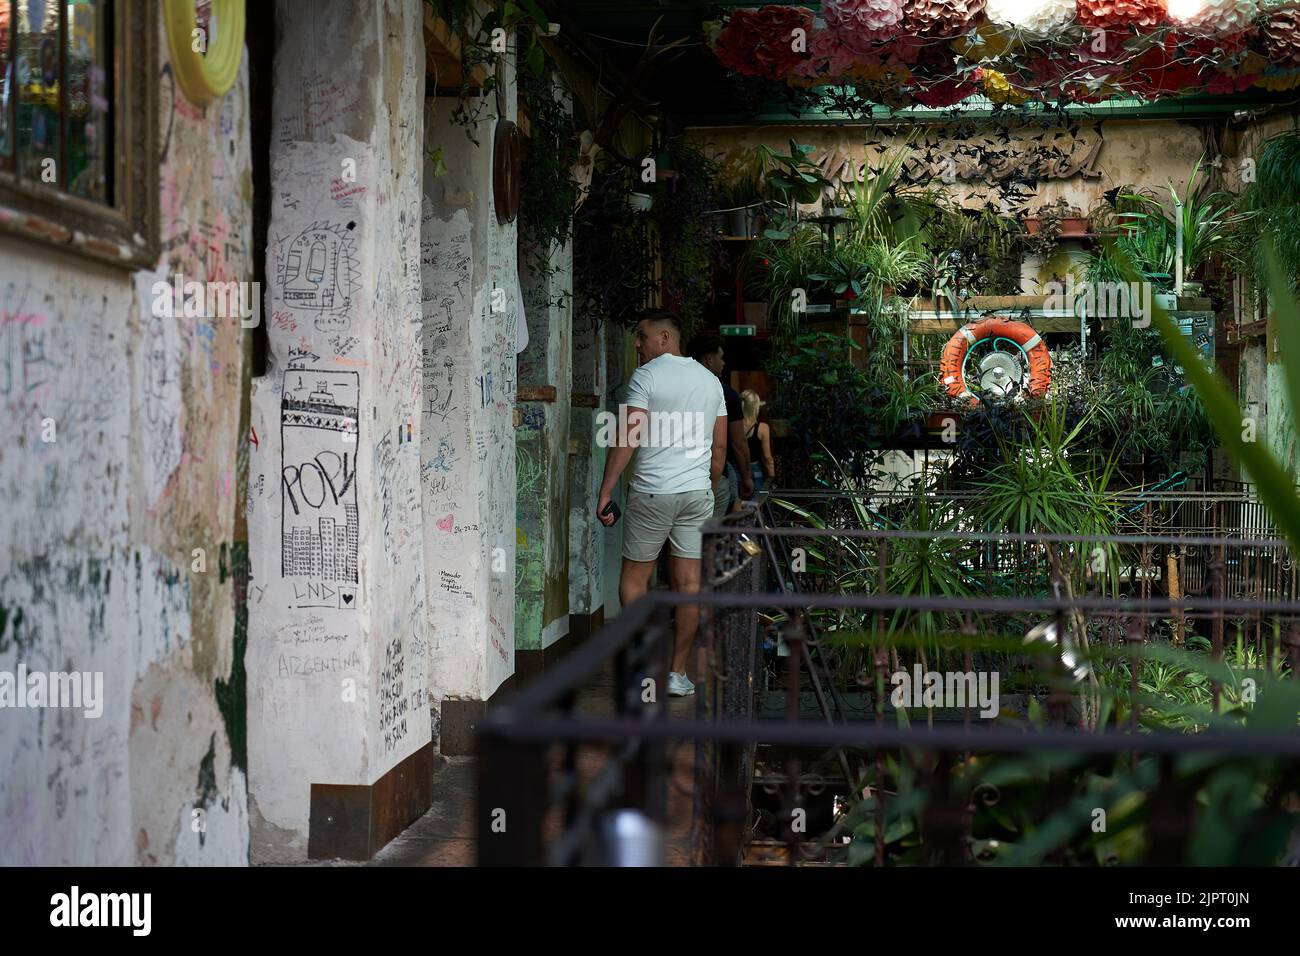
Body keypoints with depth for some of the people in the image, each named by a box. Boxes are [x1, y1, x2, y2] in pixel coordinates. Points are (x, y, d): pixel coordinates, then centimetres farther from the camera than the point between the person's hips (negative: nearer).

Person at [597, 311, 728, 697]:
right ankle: (678, 673, 8)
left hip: (653, 491, -5)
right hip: (698, 492, 5)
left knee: (633, 578, 6)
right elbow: (719, 446, 14)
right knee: (687, 582, 5)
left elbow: (627, 439, -12)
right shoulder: (711, 380, 12)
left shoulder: (646, 376, -6)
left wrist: (605, 492, -10)